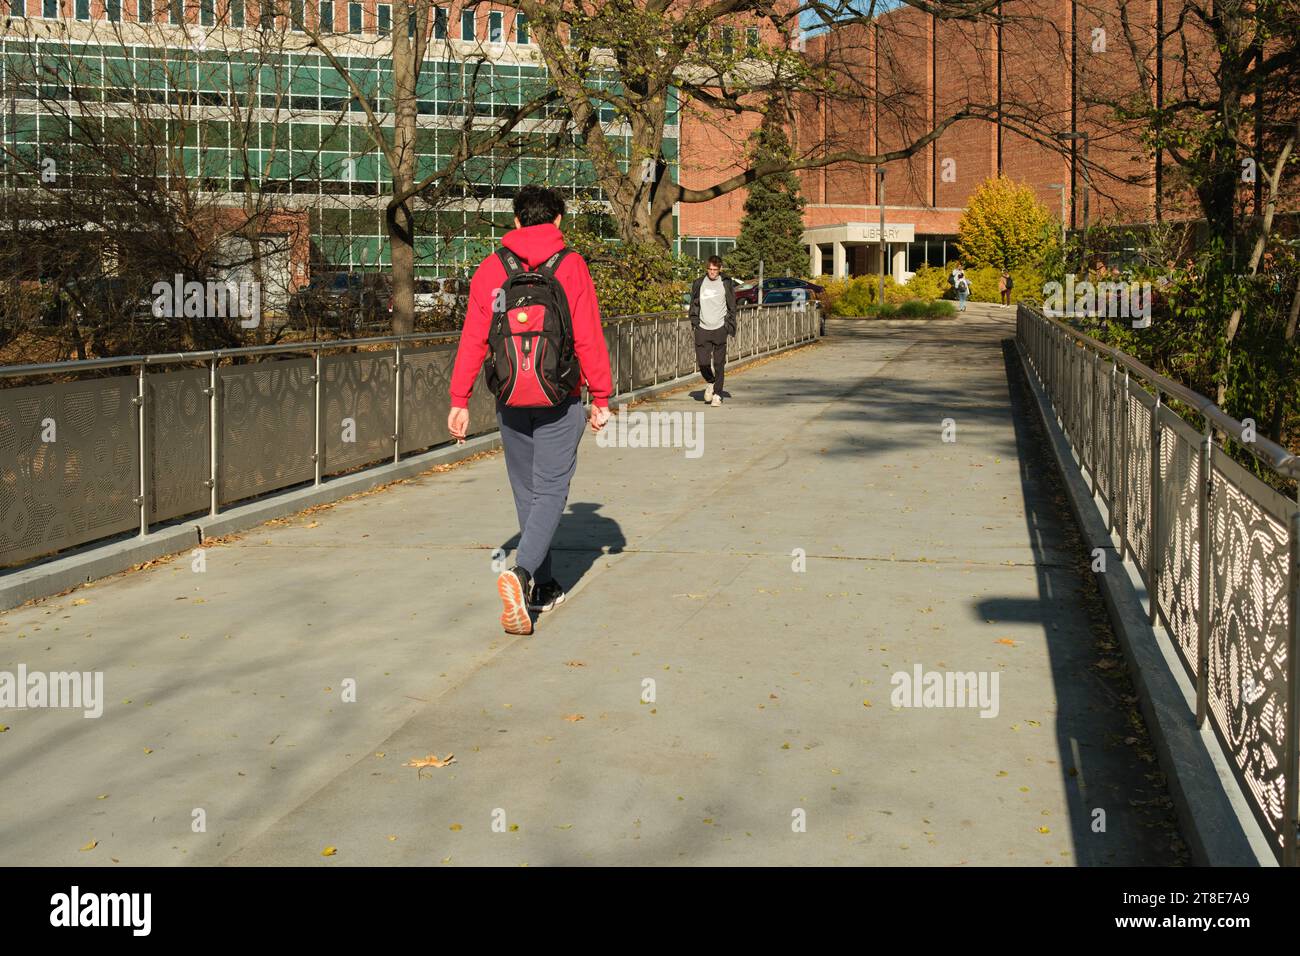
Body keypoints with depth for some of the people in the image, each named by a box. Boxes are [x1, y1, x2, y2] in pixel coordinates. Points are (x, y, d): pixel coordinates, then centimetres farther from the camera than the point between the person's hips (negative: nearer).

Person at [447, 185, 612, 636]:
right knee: (550, 491, 0)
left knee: (527, 492, 15)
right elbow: (588, 339, -8)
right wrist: (600, 399, -1)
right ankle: (521, 573, -22)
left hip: (510, 400, 3)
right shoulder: (570, 266, -5)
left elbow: (473, 340, -1)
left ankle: (542, 587, 24)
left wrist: (460, 400, 2)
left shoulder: (490, 268, 2)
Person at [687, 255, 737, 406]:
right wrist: (694, 321, 3)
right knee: (703, 362, -5)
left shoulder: (726, 283, 3)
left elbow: (732, 307, 6)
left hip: (719, 328, -1)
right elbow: (694, 304, 13)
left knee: (719, 364, -2)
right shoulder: (699, 283, 6)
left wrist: (730, 325, 0)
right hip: (702, 329, 1)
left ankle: (717, 395, 6)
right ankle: (710, 382, 25)